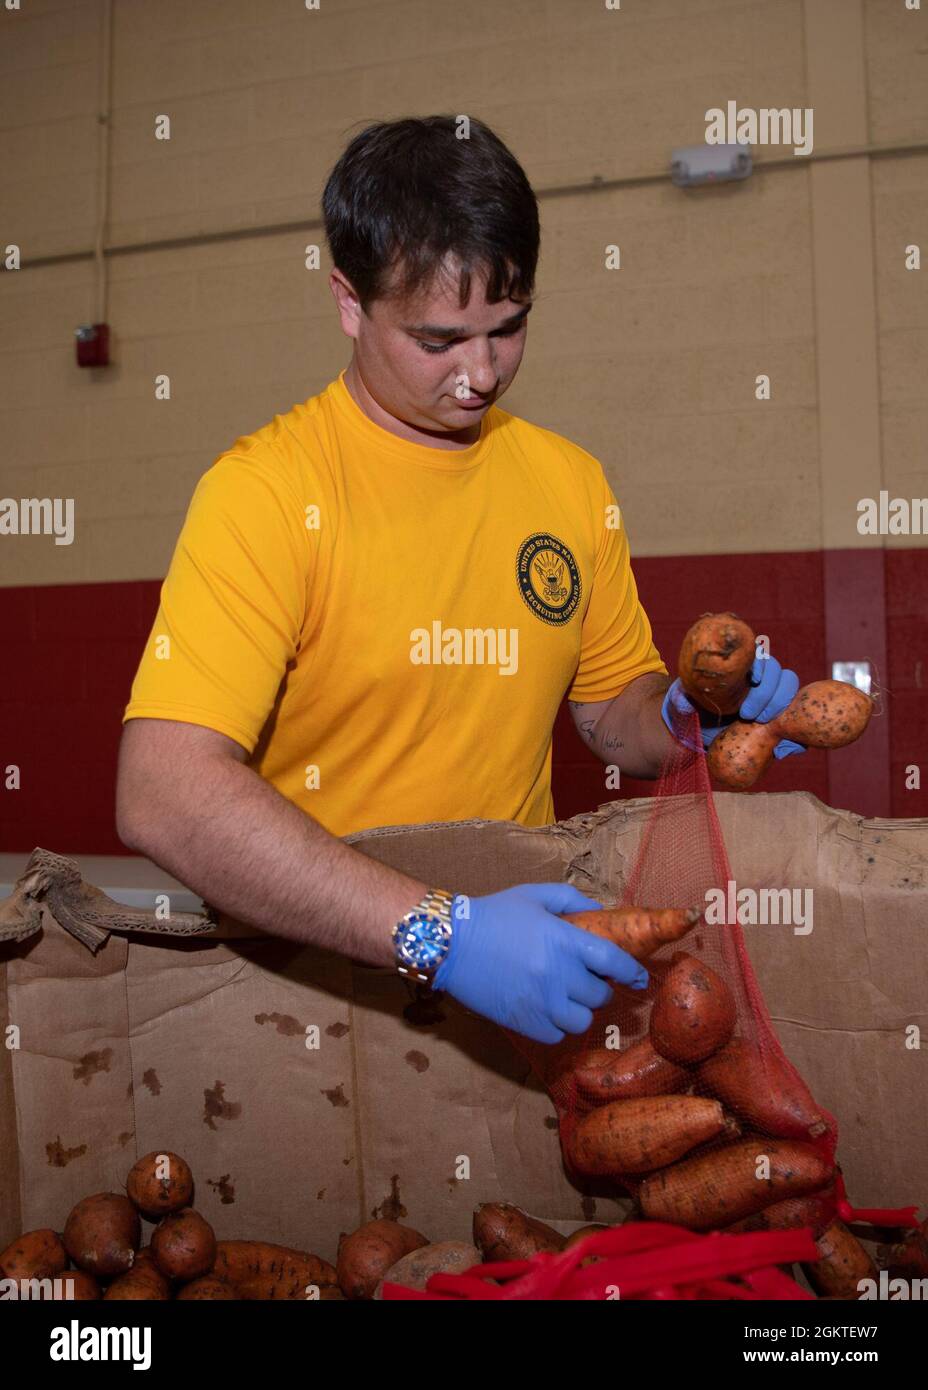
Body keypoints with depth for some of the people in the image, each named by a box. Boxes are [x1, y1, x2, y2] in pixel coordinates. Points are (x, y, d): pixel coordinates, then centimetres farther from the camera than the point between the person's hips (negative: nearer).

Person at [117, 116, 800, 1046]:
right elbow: (161, 795, -24)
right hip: (319, 968, -3)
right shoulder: (264, 489, -13)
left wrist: (689, 717, -5)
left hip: (527, 930, 4)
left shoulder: (570, 480, 6)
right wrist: (438, 933, -30)